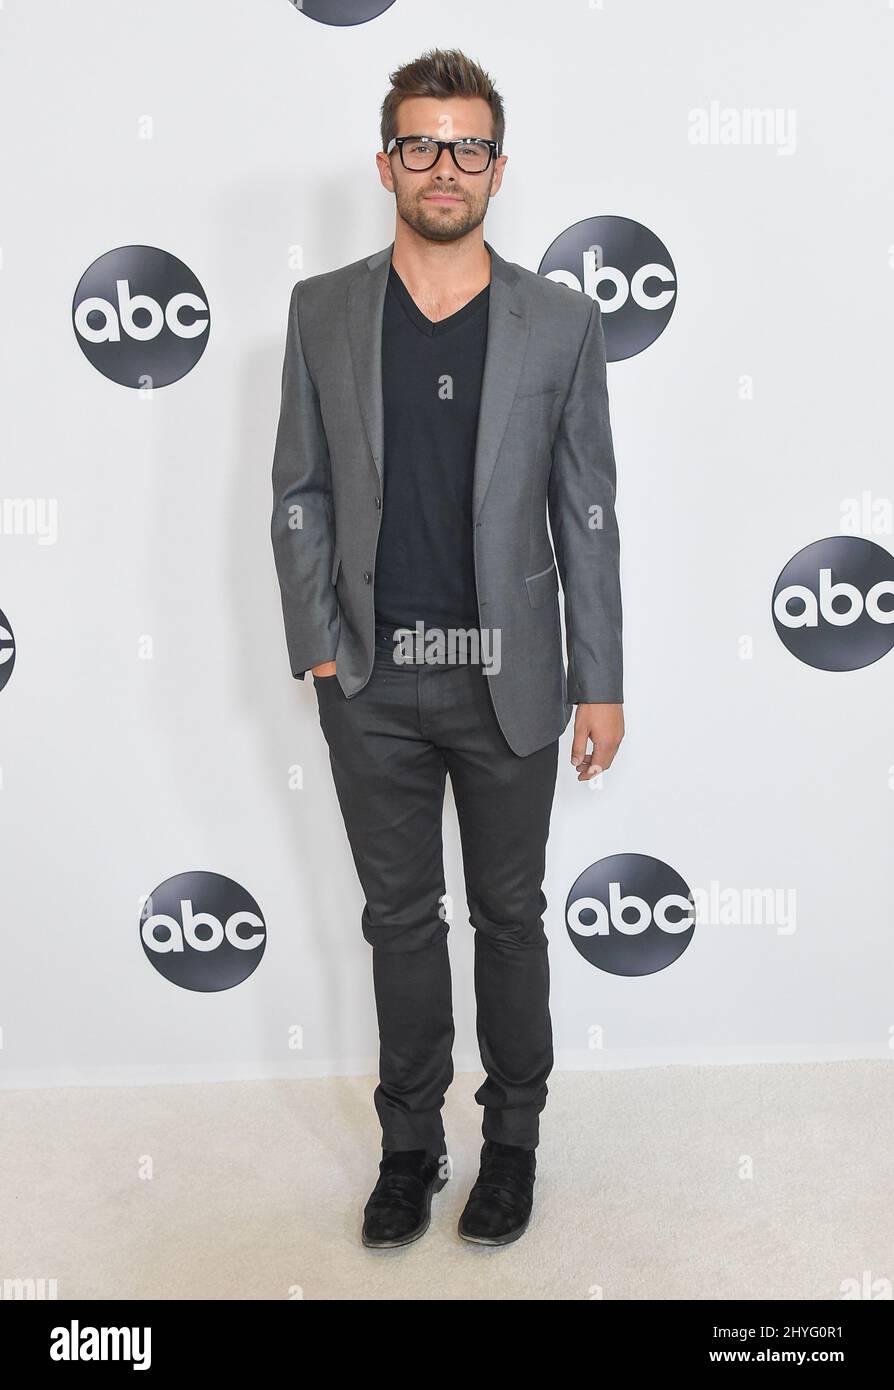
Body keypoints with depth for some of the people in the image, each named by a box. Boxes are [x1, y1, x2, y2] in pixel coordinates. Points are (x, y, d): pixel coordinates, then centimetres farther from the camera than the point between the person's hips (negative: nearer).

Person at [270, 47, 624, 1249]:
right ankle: (410, 1142, 31)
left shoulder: (561, 323, -1)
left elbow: (587, 512, 0)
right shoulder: (322, 312, 2)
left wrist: (600, 682, -2)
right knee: (401, 919, 13)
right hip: (372, 684, 1)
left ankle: (512, 1137, 32)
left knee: (509, 915, 12)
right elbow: (299, 495, 5)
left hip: (508, 681, -1)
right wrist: (319, 645, -3)